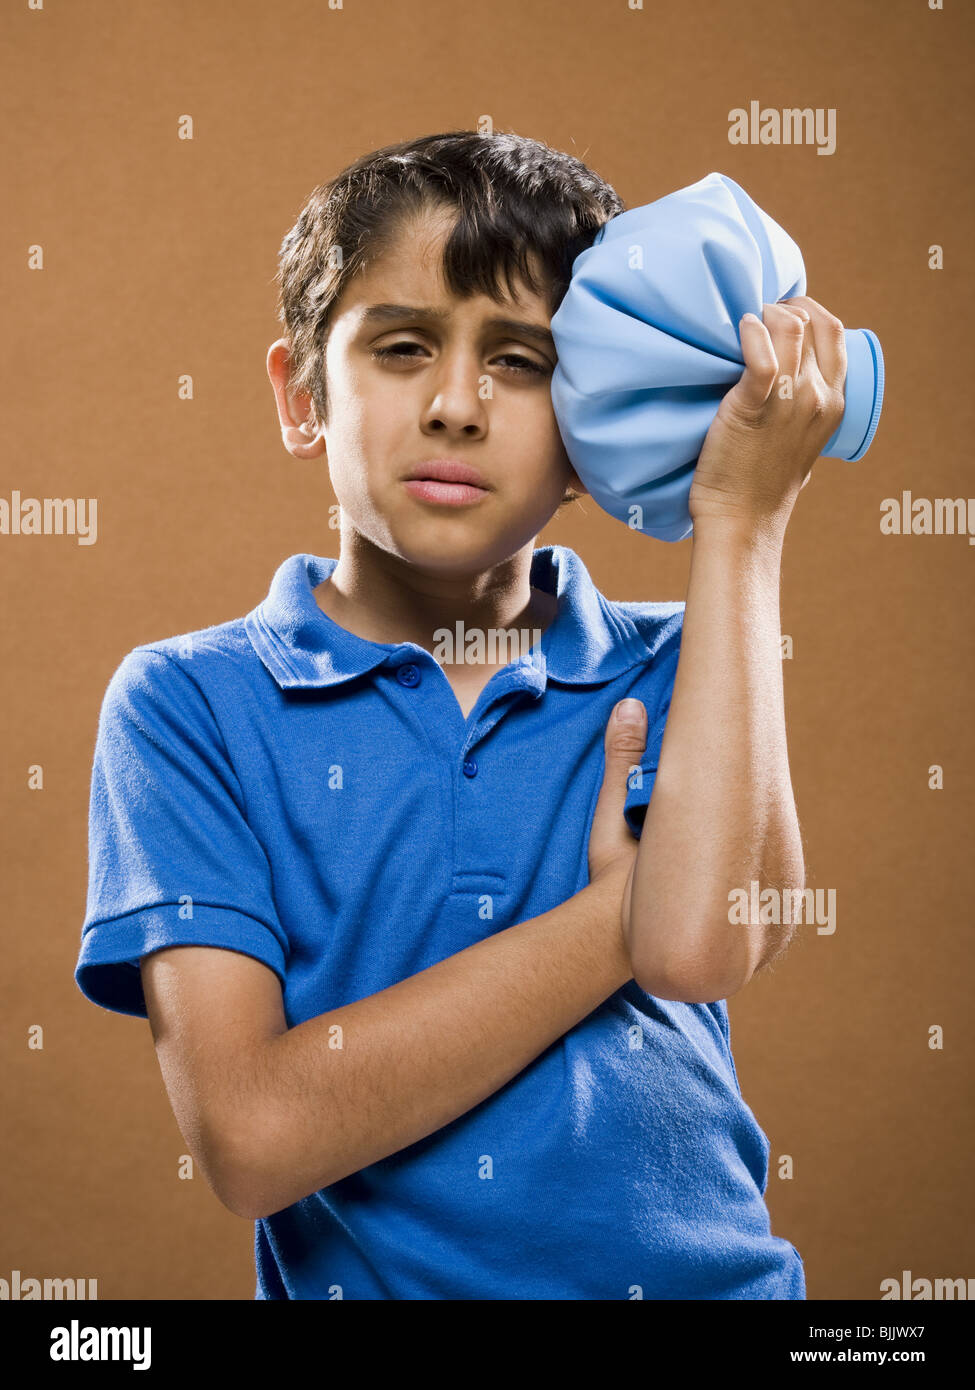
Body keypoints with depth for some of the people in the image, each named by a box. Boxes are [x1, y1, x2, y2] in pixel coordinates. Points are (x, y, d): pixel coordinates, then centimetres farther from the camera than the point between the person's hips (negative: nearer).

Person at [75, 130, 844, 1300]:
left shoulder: (667, 674, 5)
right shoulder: (186, 704, -1)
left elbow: (704, 947, -16)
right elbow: (251, 1134, -11)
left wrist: (742, 517, -6)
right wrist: (613, 915, -8)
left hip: (703, 1271, 1)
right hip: (367, 1276, -1)